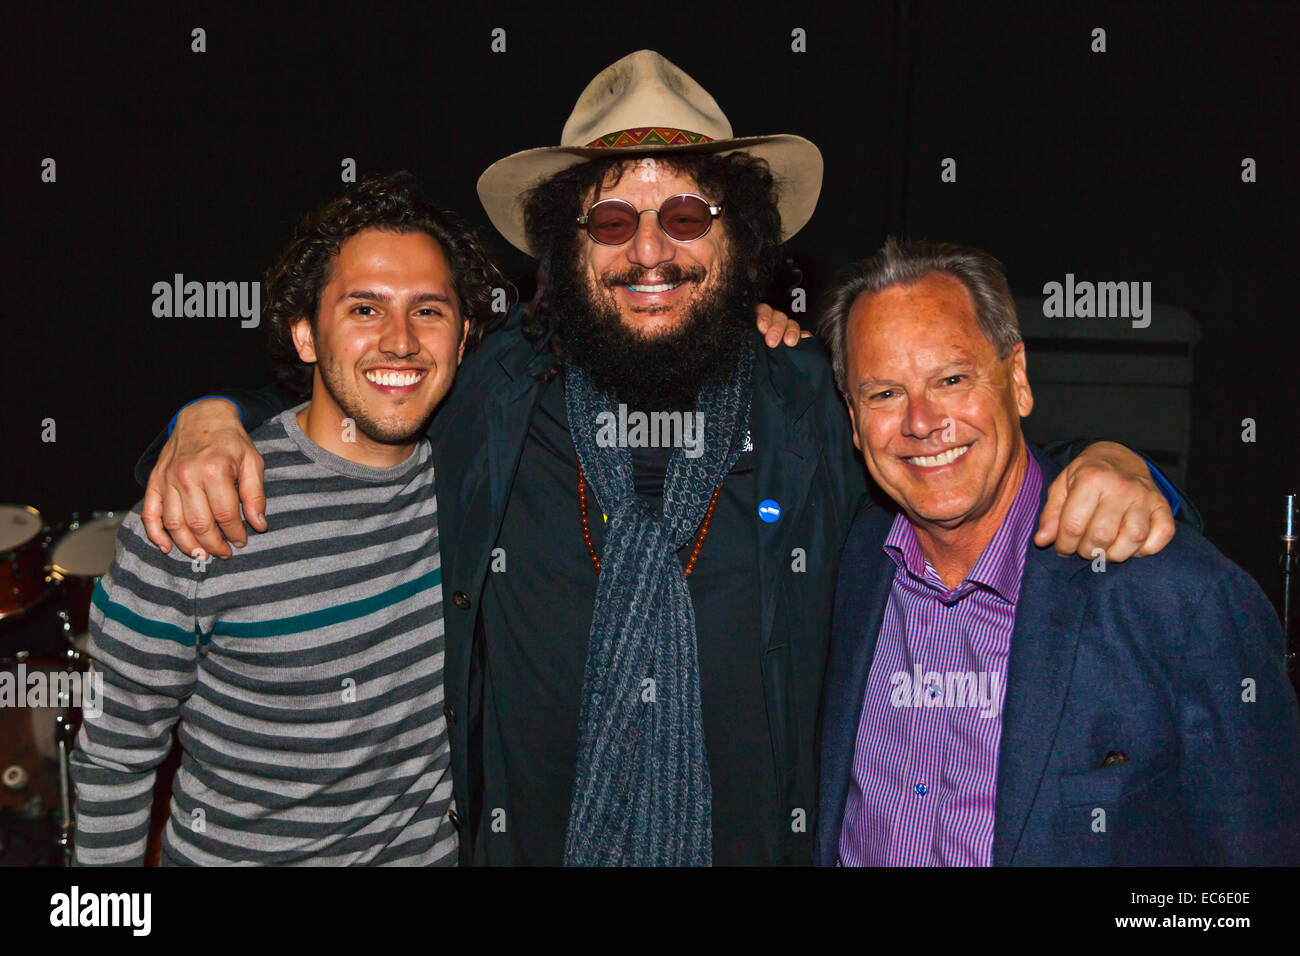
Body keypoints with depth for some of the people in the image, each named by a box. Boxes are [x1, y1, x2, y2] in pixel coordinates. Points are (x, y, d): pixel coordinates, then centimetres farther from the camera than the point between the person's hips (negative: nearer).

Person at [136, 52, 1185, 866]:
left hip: (767, 839, 1)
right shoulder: (477, 404, -5)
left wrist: (1103, 464, -13)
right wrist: (212, 423, -11)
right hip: (520, 838, 0)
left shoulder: (821, 415, -4)